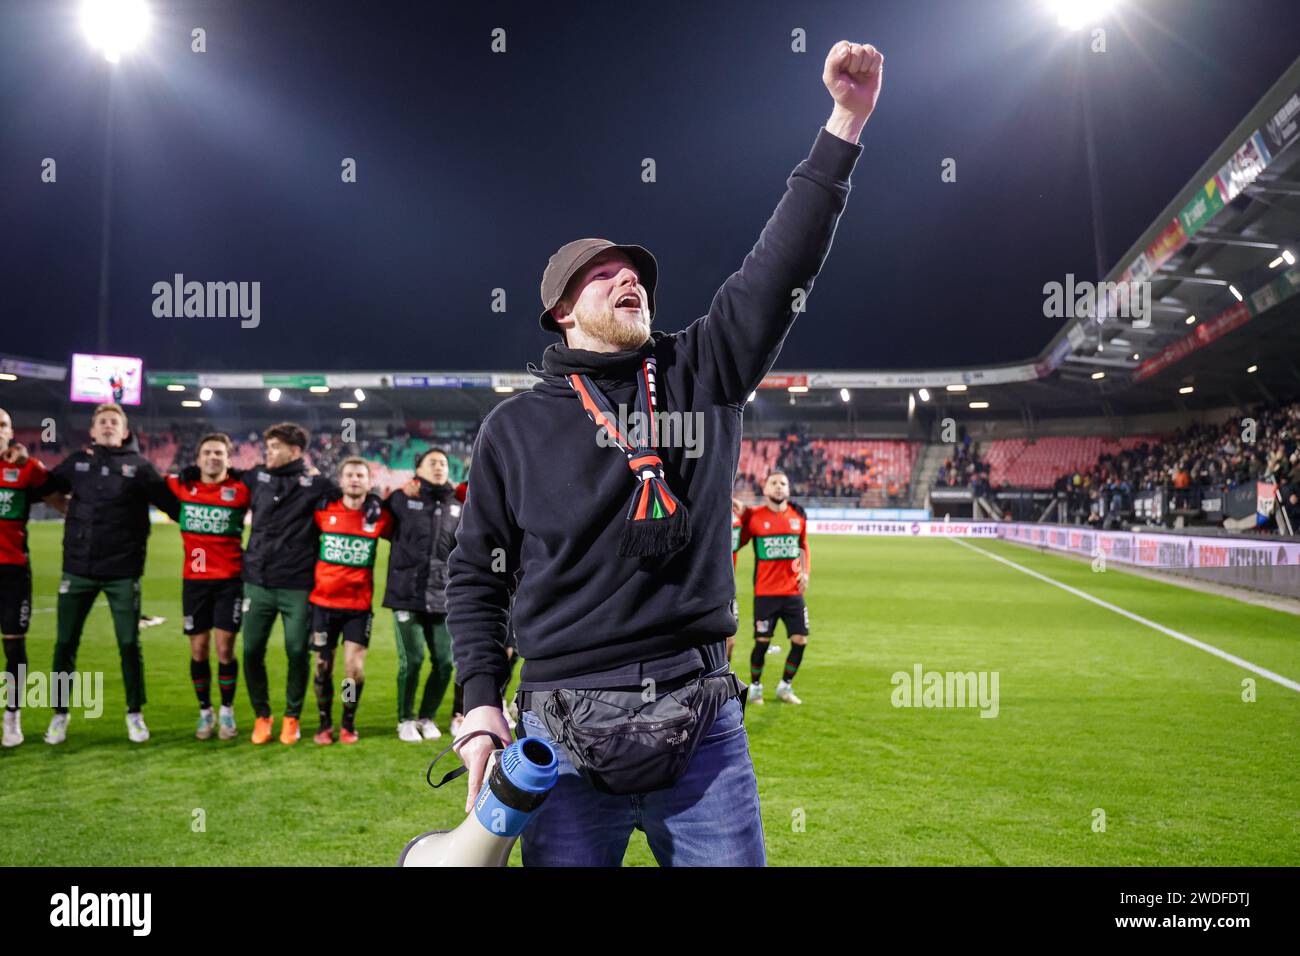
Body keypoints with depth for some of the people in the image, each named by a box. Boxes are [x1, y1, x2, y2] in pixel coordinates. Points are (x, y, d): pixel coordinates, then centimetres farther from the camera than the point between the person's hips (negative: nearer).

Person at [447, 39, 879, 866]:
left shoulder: (702, 375, 8)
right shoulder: (516, 426, 5)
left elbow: (781, 268, -1)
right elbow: (477, 576, 8)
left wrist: (846, 123, -6)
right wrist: (482, 703, -2)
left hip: (704, 724, 2)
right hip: (566, 731, -1)